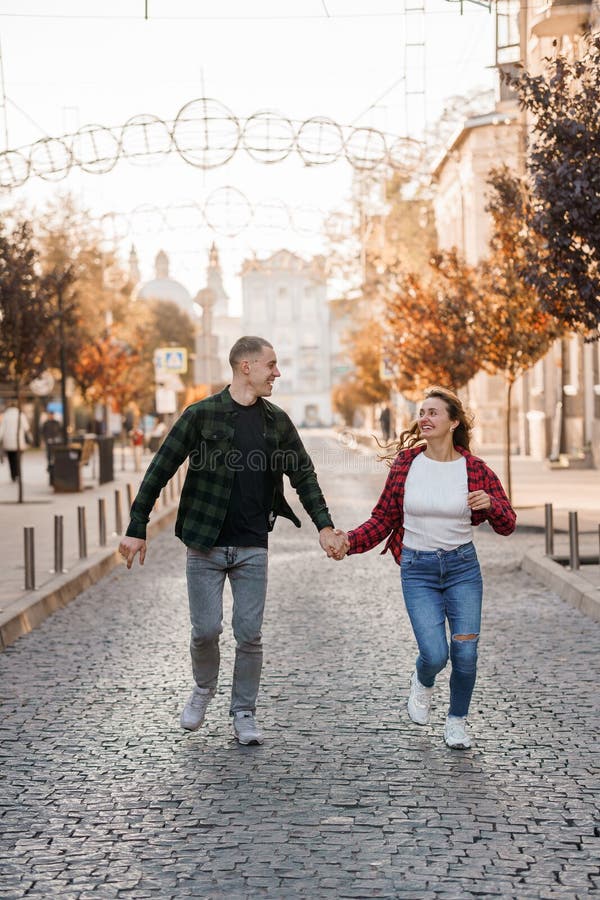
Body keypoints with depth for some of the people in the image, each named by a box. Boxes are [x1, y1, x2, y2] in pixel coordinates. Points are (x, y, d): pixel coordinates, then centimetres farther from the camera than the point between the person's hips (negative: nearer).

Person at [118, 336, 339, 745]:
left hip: (253, 548, 3)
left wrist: (324, 526, -2)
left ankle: (244, 712, 18)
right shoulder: (201, 415, -5)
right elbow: (160, 471, -4)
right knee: (207, 629, -1)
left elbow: (304, 475, 10)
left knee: (249, 634, 2)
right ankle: (203, 689, 28)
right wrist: (137, 528, -7)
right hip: (205, 545, -2)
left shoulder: (277, 421, 7)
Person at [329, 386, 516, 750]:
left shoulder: (475, 469, -4)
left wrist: (490, 504, -20)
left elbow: (507, 525, 1)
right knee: (435, 654, -13)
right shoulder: (406, 462, -2)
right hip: (418, 570, 0)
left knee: (465, 652, -5)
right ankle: (422, 683, 27)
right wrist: (351, 540, -10)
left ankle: (457, 720, 24)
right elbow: (384, 517, 5)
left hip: (463, 567, 1)